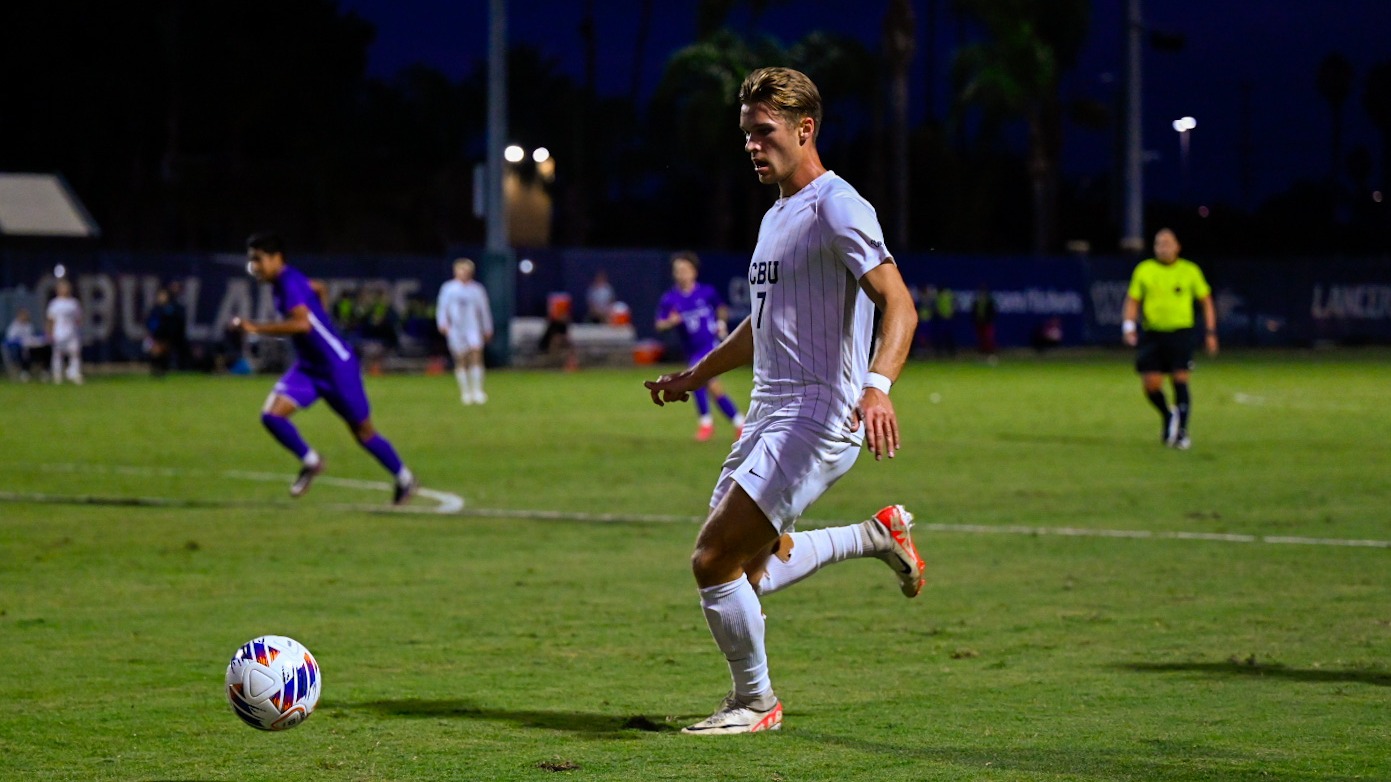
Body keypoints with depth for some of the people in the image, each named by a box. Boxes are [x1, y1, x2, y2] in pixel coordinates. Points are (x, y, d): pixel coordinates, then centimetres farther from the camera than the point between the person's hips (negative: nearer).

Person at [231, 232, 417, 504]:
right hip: (307, 368, 8)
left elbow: (302, 323, -39)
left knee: (363, 432, 4)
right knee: (271, 415, -11)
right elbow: (318, 289, 24)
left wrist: (256, 328, -36)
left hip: (337, 367, -8)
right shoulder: (284, 281, 5)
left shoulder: (289, 283, -23)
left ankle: (404, 479, 24)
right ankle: (310, 462, 9)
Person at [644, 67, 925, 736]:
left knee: (713, 561, -13)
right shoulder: (777, 215, 17)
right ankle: (878, 535, 28)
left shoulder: (837, 208, -13)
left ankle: (754, 702, 7)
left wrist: (876, 386, -39)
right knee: (747, 568, 12)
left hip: (818, 418, -10)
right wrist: (693, 377, 33)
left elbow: (899, 305, -24)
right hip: (769, 416, 10)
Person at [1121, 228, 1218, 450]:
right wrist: (1128, 325, -7)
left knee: (1180, 381, -11)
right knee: (1151, 385, -4)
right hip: (1152, 333, 2)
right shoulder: (1144, 270, 7)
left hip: (1180, 332, -2)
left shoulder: (1190, 271, 4)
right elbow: (1133, 301, 10)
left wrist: (1210, 332, 4)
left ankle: (1181, 432, -2)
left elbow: (1206, 301, 11)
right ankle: (1168, 416, 26)